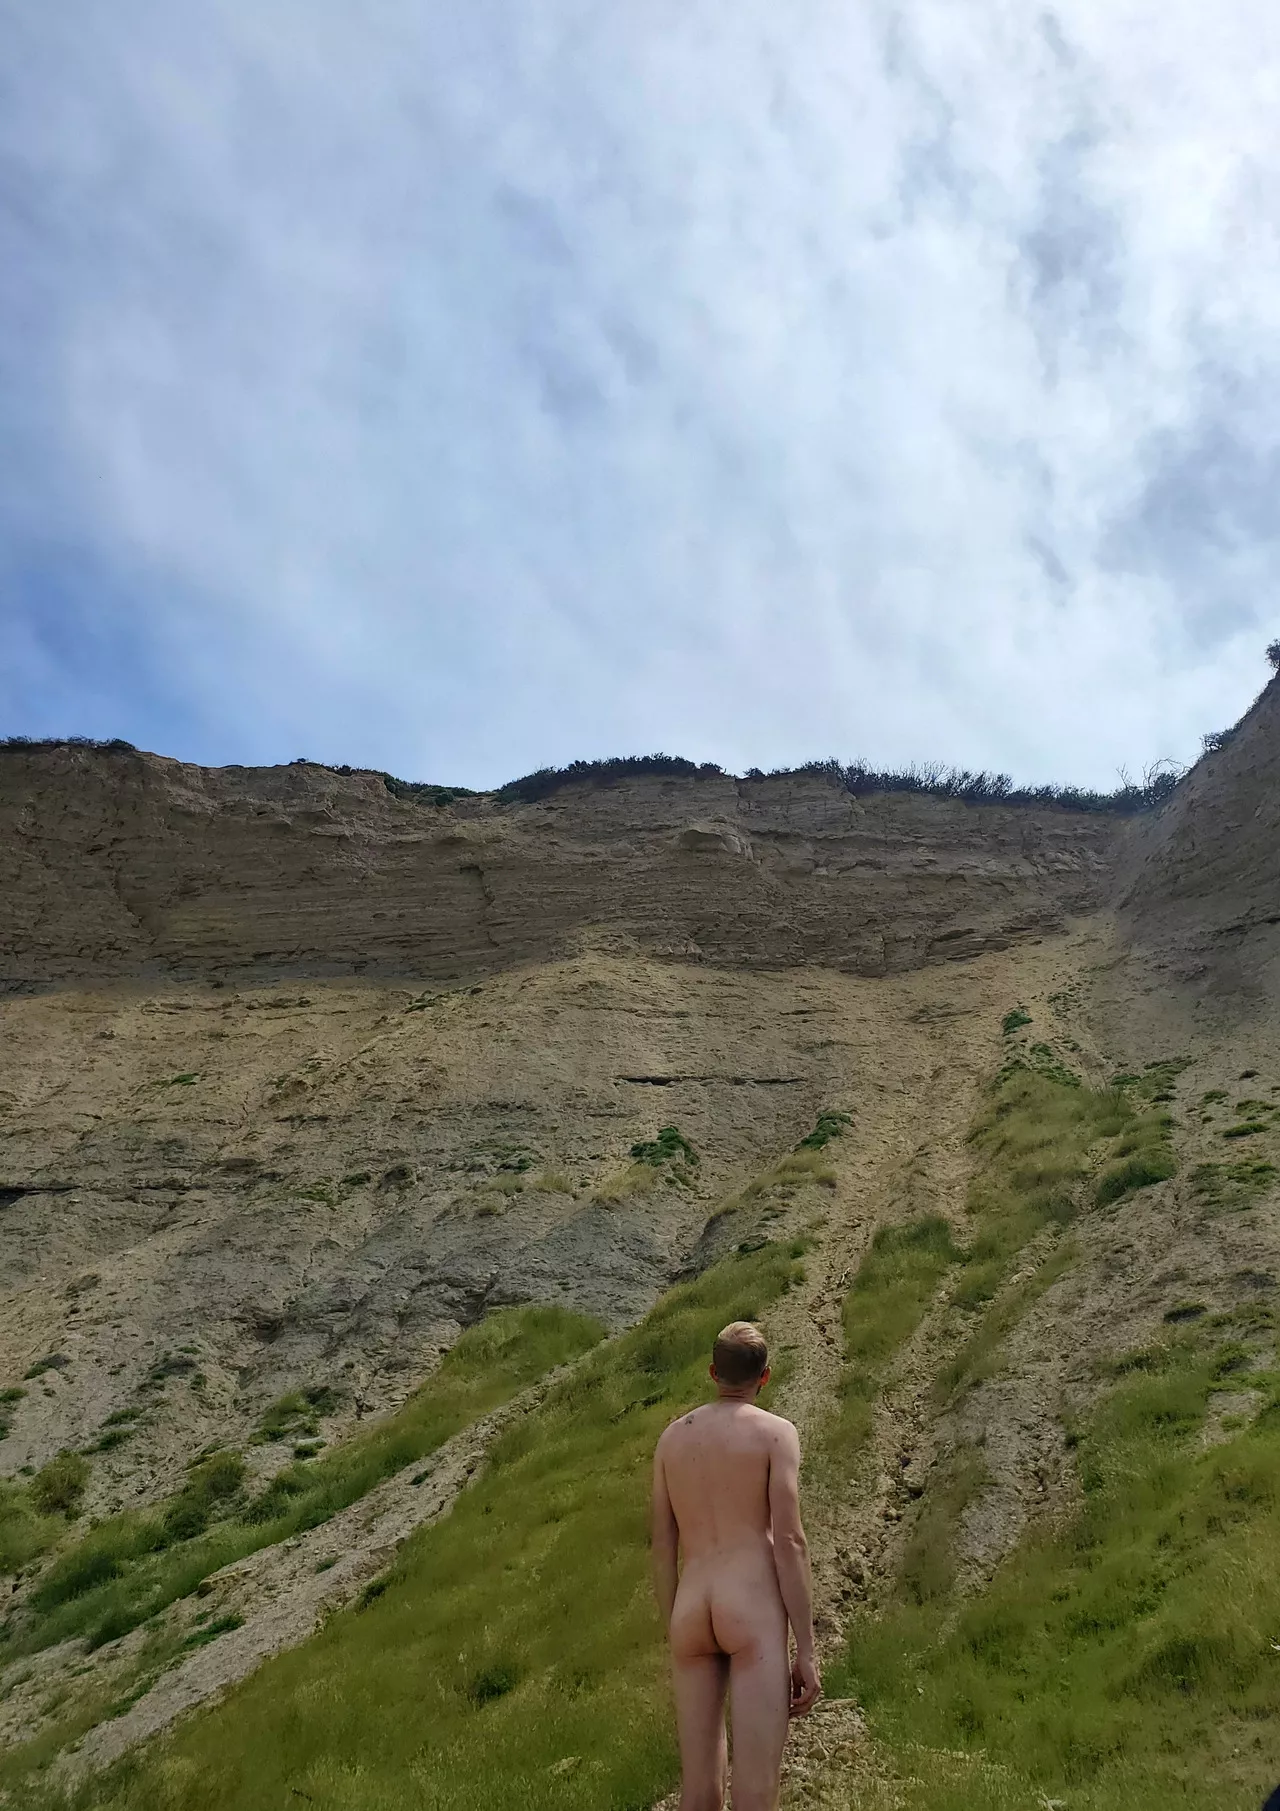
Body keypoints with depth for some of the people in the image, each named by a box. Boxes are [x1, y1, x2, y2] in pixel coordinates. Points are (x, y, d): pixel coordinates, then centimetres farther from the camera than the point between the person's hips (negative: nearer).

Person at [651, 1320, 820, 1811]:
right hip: (754, 1615, -4)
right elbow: (789, 1543, -8)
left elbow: (662, 1553, 15)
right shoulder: (777, 1432, 0)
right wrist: (807, 1651, -5)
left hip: (692, 1621, 5)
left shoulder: (671, 1437, 15)